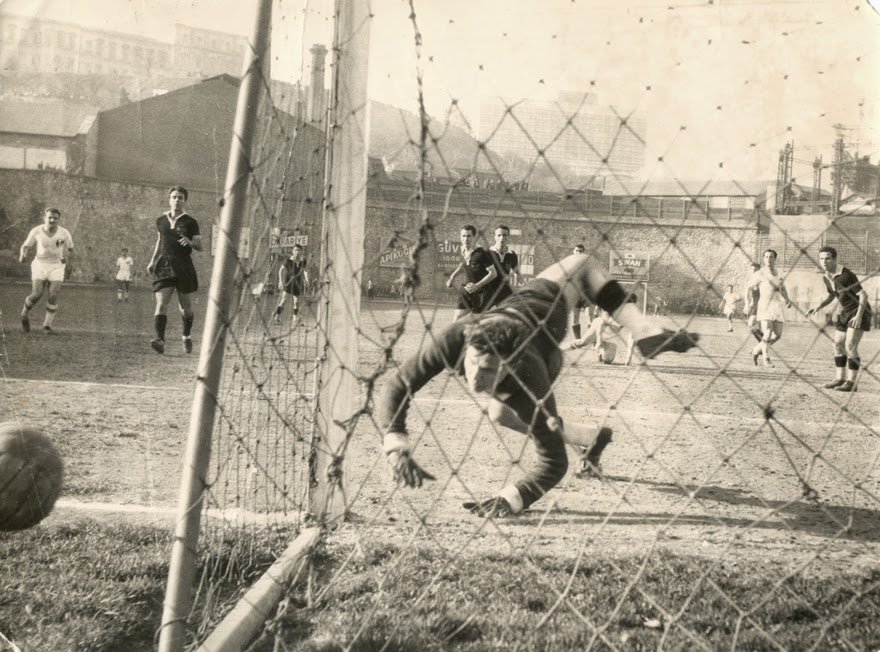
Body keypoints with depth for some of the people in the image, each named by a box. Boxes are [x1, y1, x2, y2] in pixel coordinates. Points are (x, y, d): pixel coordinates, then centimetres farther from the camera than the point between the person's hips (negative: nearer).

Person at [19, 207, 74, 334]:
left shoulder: (64, 233, -8)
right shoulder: (36, 231, -8)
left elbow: (70, 250, 6)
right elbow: (26, 246, 3)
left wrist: (67, 259, -15)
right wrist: (22, 255, -19)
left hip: (57, 266, 0)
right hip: (40, 265, 0)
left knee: (53, 297, -12)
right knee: (36, 295, -12)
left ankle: (47, 324, 0)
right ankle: (25, 314, 18)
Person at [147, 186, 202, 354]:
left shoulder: (190, 222, 1)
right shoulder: (161, 220, 10)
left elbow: (200, 247, 0)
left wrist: (189, 242, -21)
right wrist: (152, 261, 20)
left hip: (184, 267, -1)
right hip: (164, 265, 2)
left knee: (185, 307, 9)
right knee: (161, 304, -16)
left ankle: (187, 336, 34)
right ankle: (160, 340, -26)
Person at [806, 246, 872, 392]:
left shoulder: (846, 275, -23)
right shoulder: (826, 277, 1)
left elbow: (863, 295, -21)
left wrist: (859, 315, -30)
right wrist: (818, 307, 4)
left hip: (859, 310, -8)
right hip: (846, 312, 8)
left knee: (850, 346, -15)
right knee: (838, 344, 6)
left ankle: (851, 382, -12)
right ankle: (840, 379, 14)